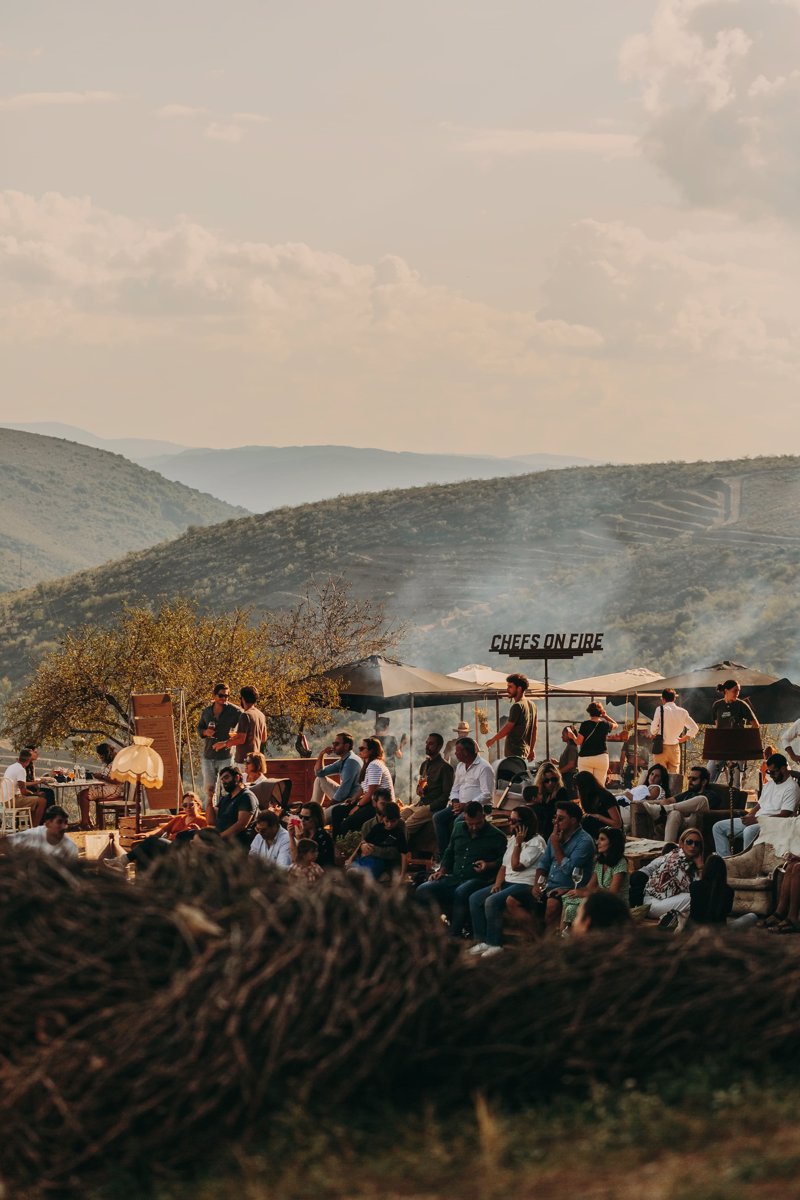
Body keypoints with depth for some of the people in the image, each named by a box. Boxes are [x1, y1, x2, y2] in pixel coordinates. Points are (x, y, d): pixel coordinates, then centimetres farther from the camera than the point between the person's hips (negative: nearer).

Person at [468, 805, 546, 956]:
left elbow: (516, 866, -16)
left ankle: (495, 944, -18)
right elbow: (504, 866, 15)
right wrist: (497, 884, 0)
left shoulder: (536, 842, -10)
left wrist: (518, 843, -12)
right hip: (507, 882, 9)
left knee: (492, 901, -29)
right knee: (474, 898, -6)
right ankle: (483, 940, -5)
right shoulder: (512, 839, 18)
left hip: (525, 885, -9)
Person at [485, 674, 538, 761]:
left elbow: (507, 728, -13)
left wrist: (492, 740, 2)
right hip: (525, 750, 9)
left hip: (514, 753, -9)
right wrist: (532, 749, 21)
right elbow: (535, 729, 16)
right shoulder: (532, 705, 12)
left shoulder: (517, 706, -16)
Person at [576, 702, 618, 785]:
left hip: (585, 757, -1)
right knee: (600, 785, 3)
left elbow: (579, 742, -5)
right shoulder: (605, 724, 2)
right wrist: (605, 716, 25)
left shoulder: (584, 725, -5)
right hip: (601, 758, 1)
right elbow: (615, 725, 24)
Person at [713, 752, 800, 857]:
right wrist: (747, 817, 4)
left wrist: (756, 820, -22)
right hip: (754, 821, 10)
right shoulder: (769, 784, 20)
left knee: (749, 831, -42)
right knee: (718, 827, 2)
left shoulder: (792, 788, -9)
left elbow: (784, 816, -18)